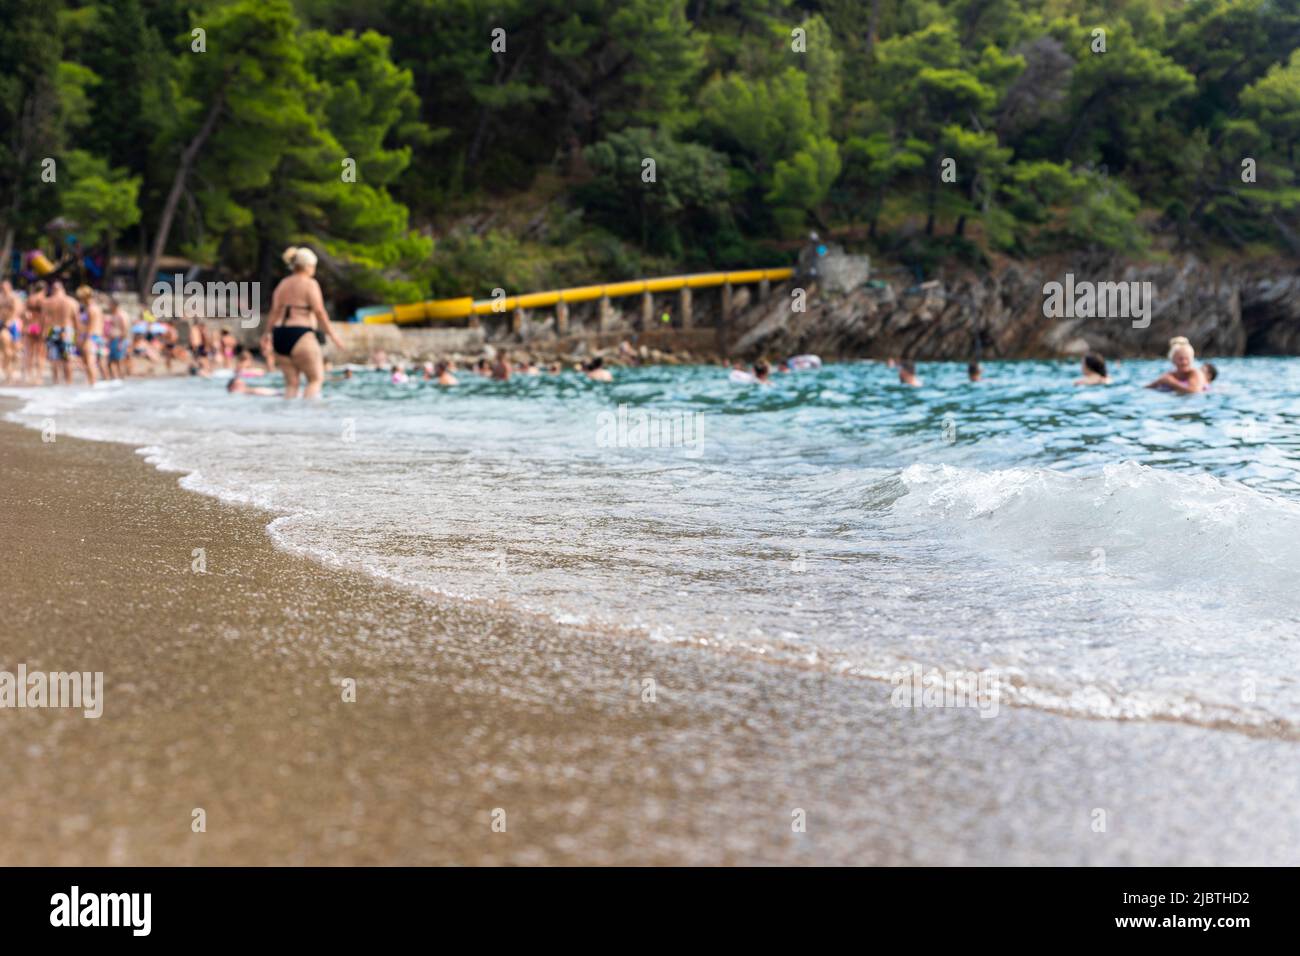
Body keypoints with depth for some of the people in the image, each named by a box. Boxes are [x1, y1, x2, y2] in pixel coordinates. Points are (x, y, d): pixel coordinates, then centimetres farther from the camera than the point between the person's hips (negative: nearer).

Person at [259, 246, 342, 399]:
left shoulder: (283, 284, 16)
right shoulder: (310, 283, -3)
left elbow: (275, 312, 13)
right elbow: (319, 311, -11)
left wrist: (269, 335, 15)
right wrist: (332, 334, -7)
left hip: (279, 335, 7)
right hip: (300, 335, -7)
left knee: (291, 382, 10)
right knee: (316, 379, 0)